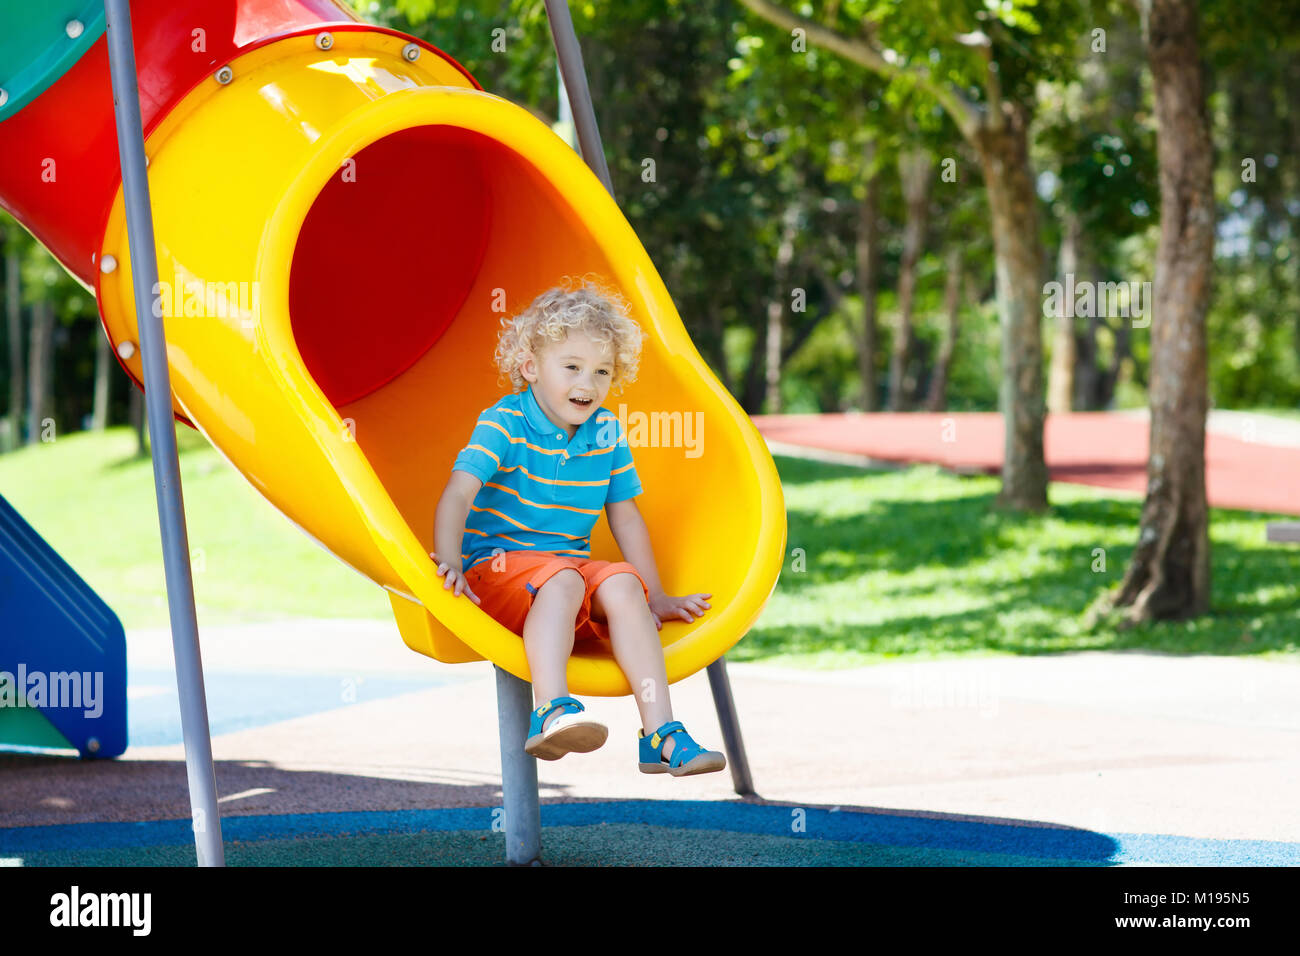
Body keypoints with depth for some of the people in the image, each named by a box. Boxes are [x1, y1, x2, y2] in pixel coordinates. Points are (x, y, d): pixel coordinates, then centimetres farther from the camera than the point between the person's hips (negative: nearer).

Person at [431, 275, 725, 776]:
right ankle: (551, 712, -53)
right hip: (498, 562, -5)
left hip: (574, 569, 5)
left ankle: (660, 734, -31)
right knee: (561, 580, -35)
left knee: (623, 584, -25)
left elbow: (624, 516, 15)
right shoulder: (503, 424, -9)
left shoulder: (607, 433, 7)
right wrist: (449, 563, -33)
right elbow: (458, 495, -18)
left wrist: (655, 597, 15)